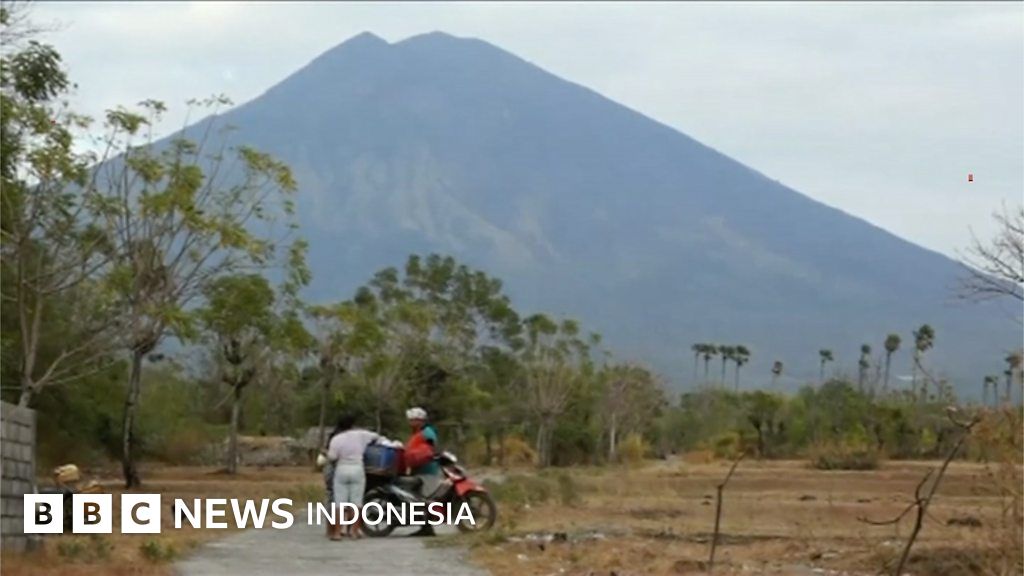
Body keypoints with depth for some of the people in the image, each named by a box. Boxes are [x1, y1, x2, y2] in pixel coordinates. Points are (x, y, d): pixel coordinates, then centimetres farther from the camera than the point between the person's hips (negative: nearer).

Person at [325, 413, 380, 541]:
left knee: (340, 502, 0)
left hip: (341, 470, -1)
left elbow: (331, 457, -11)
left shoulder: (336, 439, -5)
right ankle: (354, 530, 3)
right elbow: (376, 436, 12)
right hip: (357, 470, 1)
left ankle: (337, 532, -3)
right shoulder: (360, 435, 0)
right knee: (356, 501, 5)